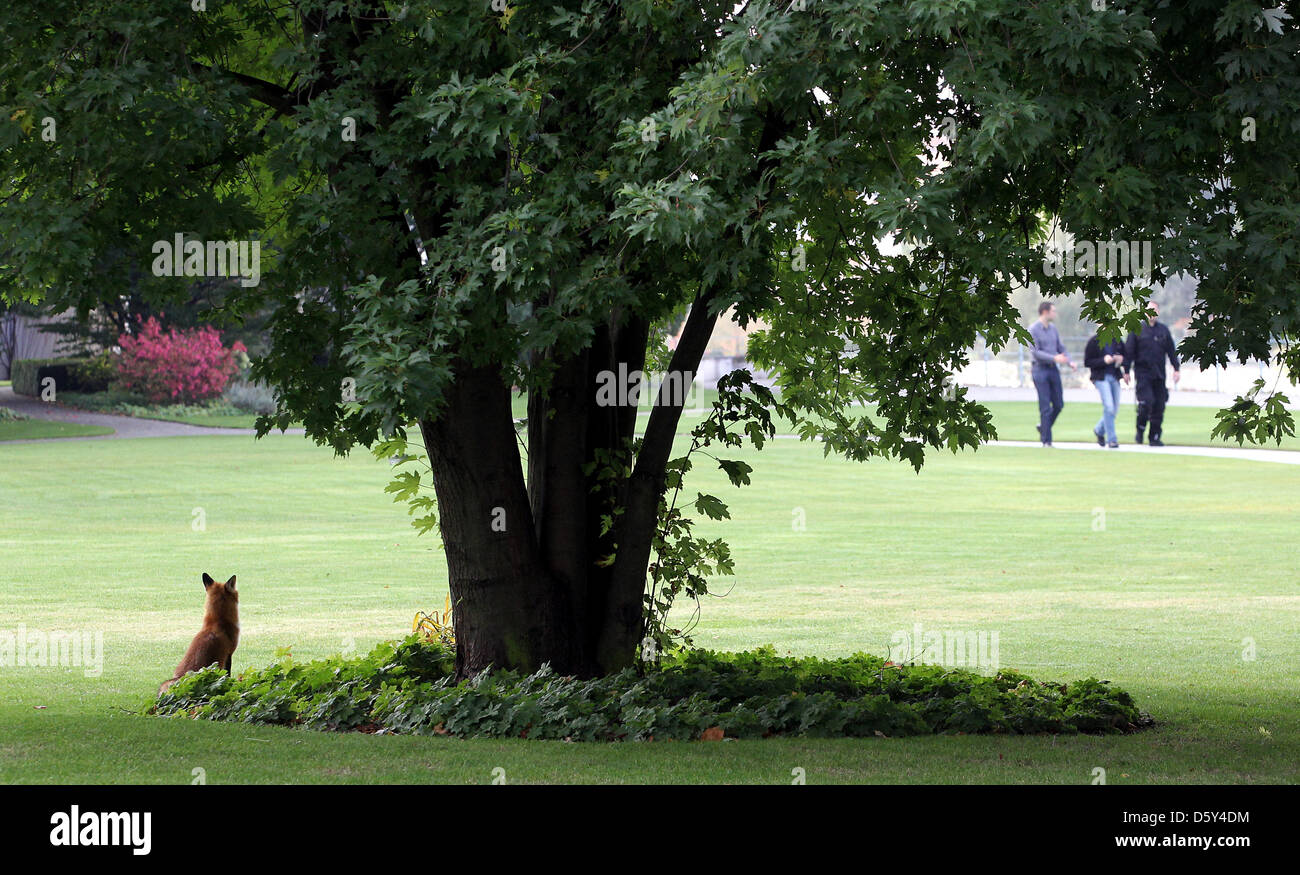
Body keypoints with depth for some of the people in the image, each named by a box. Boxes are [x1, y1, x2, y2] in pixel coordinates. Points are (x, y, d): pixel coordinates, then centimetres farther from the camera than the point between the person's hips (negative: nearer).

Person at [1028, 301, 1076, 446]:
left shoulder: (1053, 329, 13)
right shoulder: (1033, 330, -8)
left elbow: (1061, 349, 16)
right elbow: (1036, 352, -16)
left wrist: (1070, 362, -2)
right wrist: (1054, 358, -26)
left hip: (1053, 369, 6)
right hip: (1040, 370, -6)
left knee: (1058, 404, 6)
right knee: (1045, 407, -6)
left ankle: (1043, 427, 28)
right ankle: (1046, 440, 0)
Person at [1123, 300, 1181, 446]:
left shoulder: (1163, 330, 10)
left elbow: (1171, 351, 14)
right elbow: (1129, 351, 1)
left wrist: (1176, 369, 7)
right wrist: (1126, 371, -2)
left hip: (1159, 374, 3)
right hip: (1143, 373, -3)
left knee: (1159, 406, 1)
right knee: (1146, 402, -16)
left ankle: (1155, 437, 8)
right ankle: (1140, 429, 7)